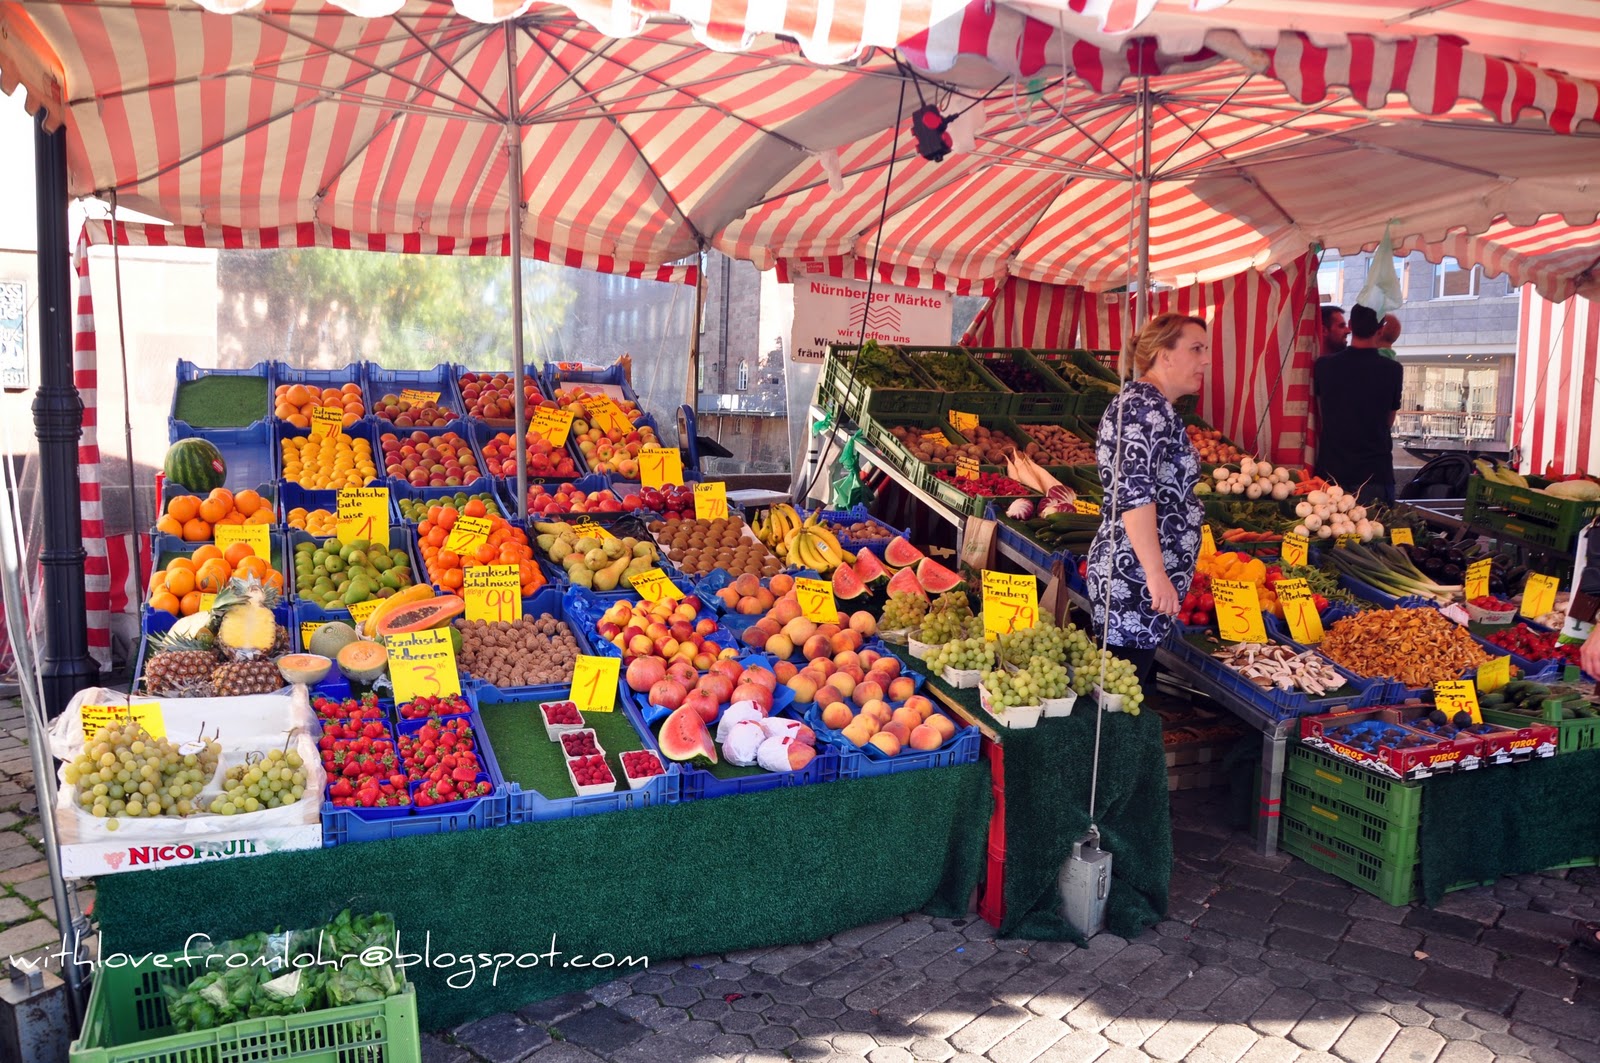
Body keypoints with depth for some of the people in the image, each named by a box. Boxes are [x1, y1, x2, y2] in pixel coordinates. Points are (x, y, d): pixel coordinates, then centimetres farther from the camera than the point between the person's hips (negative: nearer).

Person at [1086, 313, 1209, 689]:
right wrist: (1156, 573, -25)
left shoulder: (1149, 404, 17)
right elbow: (1134, 494, -24)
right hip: (1137, 580, -10)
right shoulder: (1148, 407, -15)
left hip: (1130, 572, 10)